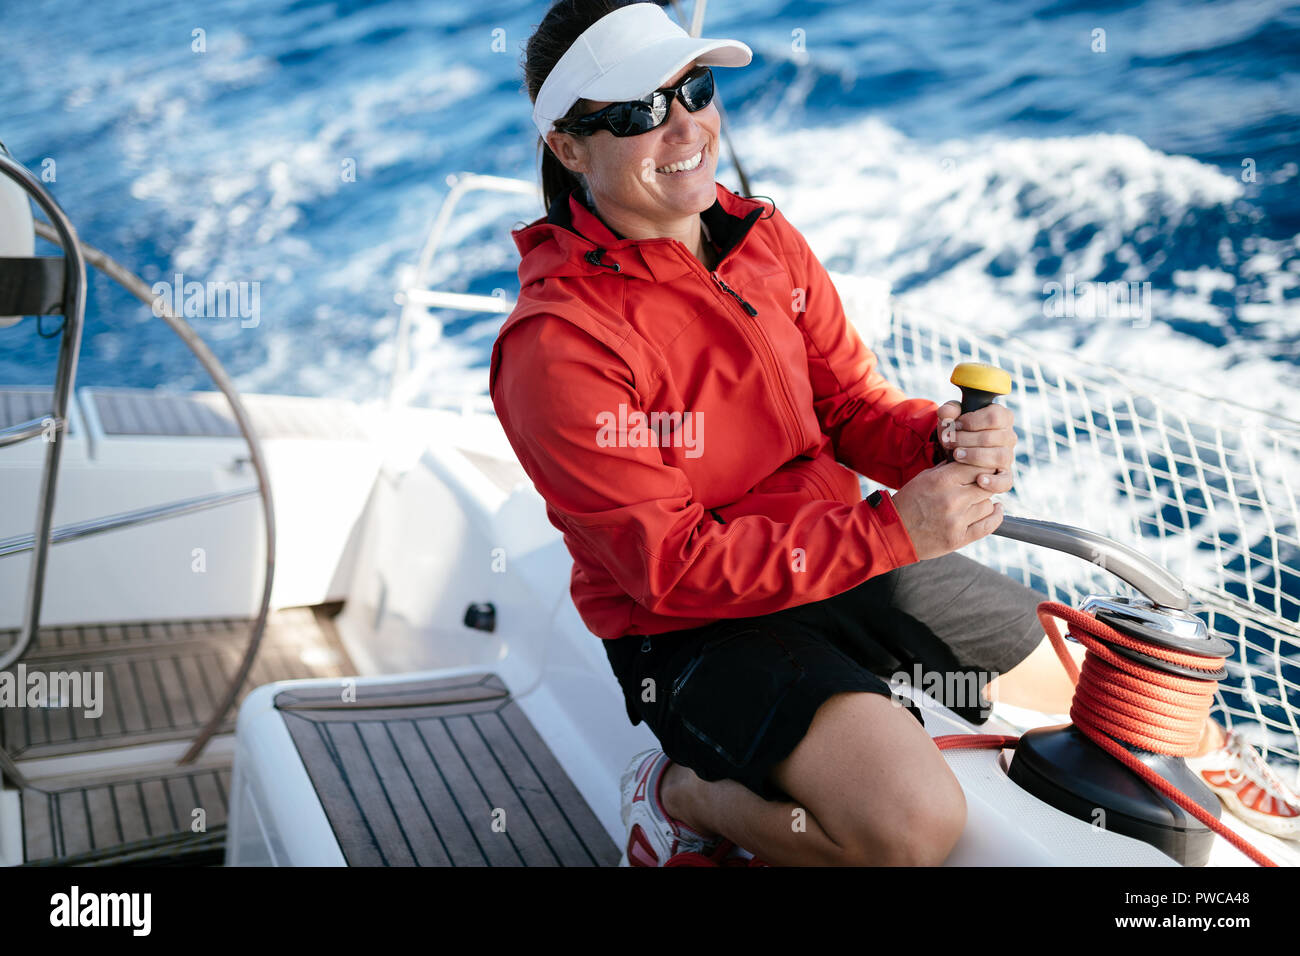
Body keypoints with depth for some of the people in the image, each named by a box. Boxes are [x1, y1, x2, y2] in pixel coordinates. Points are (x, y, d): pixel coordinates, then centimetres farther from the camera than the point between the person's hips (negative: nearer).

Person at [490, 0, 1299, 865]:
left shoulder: (767, 239, 1)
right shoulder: (557, 345, -22)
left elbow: (852, 406, 5)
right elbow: (673, 565, -24)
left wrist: (942, 439, -19)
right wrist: (893, 530, -27)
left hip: (841, 558, 7)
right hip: (694, 631, -7)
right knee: (914, 819, -28)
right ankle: (684, 797, -4)